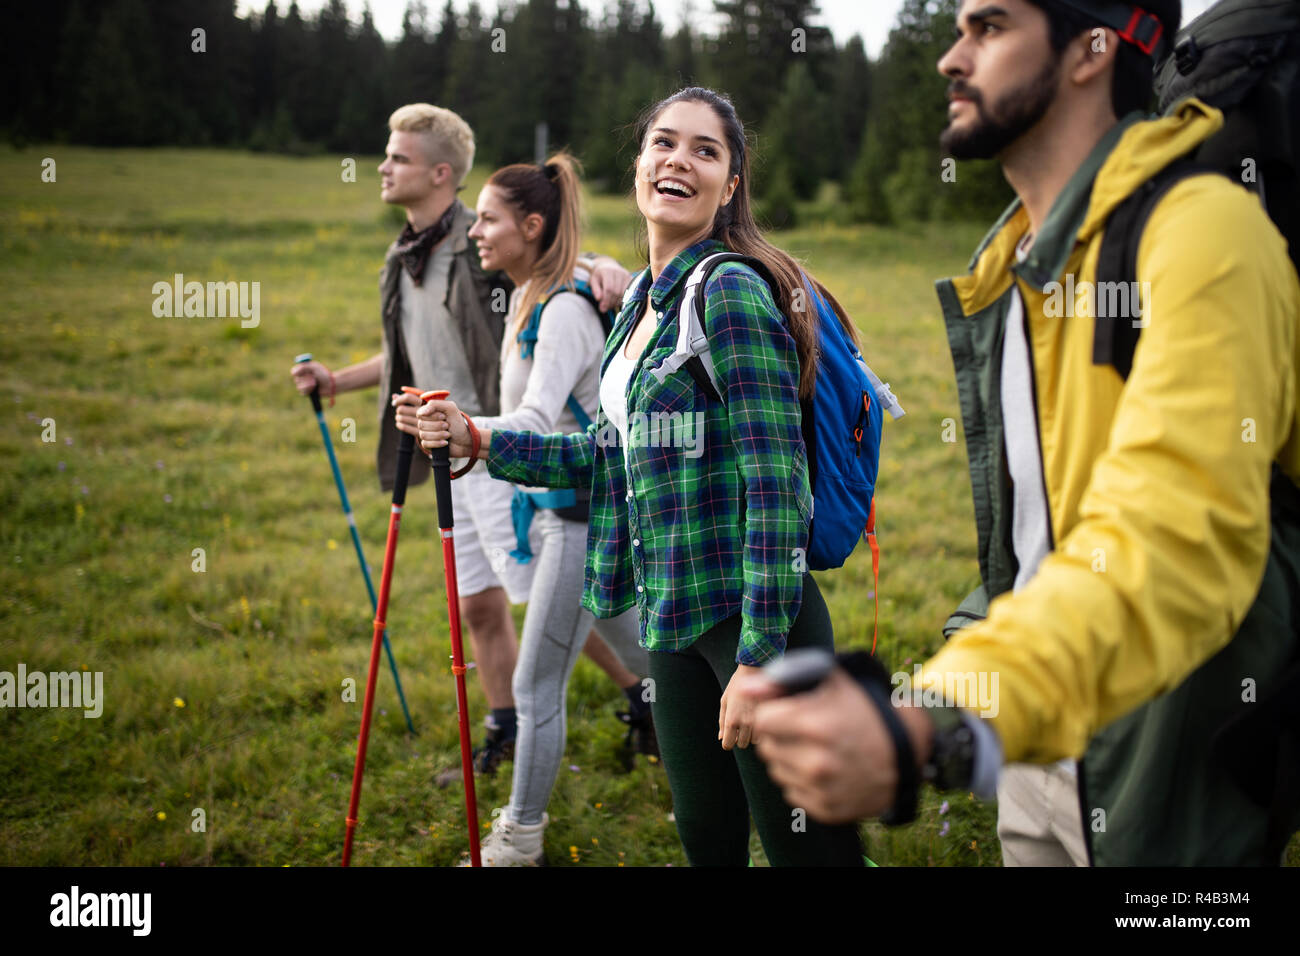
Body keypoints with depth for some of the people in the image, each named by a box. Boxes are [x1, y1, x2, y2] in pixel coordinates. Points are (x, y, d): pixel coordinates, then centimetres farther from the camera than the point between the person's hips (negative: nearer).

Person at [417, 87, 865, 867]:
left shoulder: (731, 289, -15)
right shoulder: (641, 299, 12)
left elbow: (776, 481, -19)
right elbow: (614, 453, 20)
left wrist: (757, 658, -22)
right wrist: (477, 440, 12)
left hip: (752, 615, -9)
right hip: (672, 613, 9)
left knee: (806, 846, 1)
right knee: (705, 835, 20)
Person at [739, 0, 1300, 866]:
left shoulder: (1200, 228, -21)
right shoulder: (1015, 263, 9)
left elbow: (1171, 543, -35)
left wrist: (925, 733, -47)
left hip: (1168, 776, -8)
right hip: (1032, 751, 8)